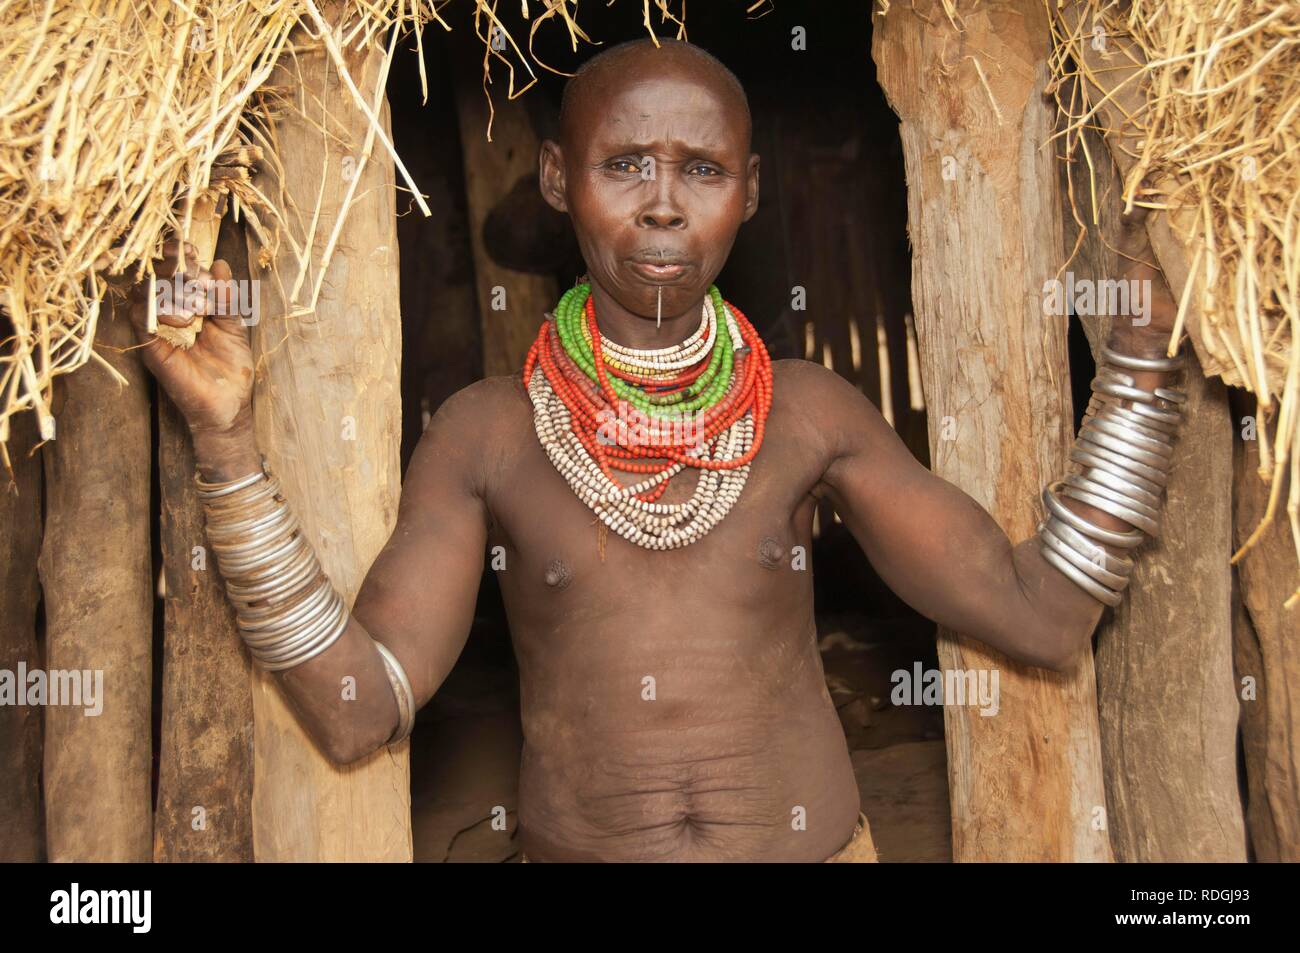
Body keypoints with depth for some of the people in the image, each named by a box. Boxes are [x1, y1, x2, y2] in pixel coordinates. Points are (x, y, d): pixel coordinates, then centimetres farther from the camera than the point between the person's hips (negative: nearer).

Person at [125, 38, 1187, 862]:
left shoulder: (812, 412, -5)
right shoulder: (484, 432, -7)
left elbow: (1043, 619, -6)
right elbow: (355, 709, -13)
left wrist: (1142, 349, -10)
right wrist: (226, 436, -18)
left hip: (817, 842, 1)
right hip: (573, 846, 0)